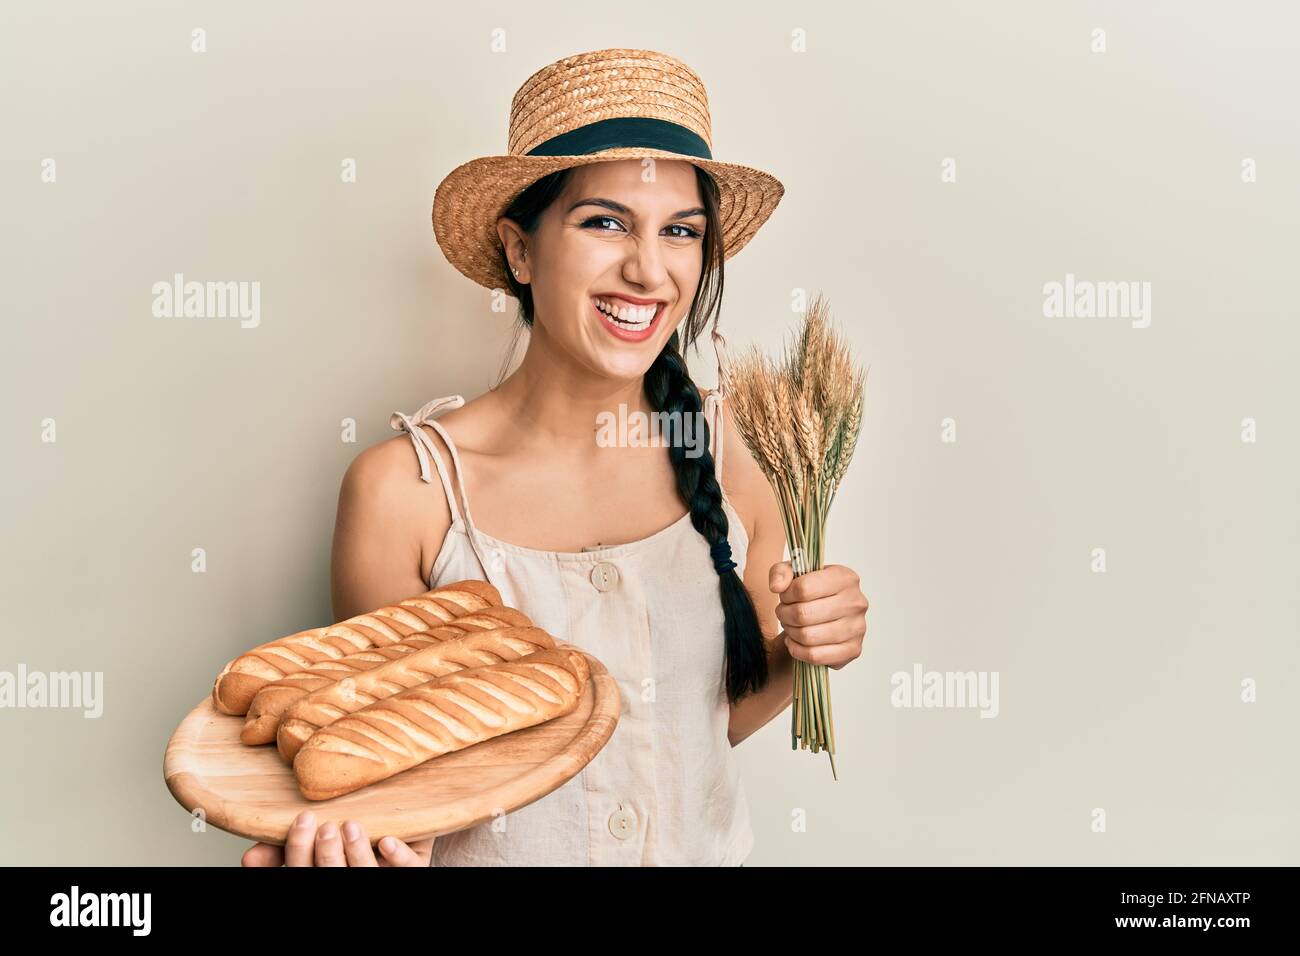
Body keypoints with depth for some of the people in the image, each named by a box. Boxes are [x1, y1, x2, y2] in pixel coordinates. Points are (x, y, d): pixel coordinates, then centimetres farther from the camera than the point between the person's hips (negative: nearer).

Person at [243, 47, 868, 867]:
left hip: (709, 846, 3)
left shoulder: (731, 447, -13)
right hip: (492, 848, -2)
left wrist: (806, 652, -19)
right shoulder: (405, 491, -22)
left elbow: (725, 713, 0)